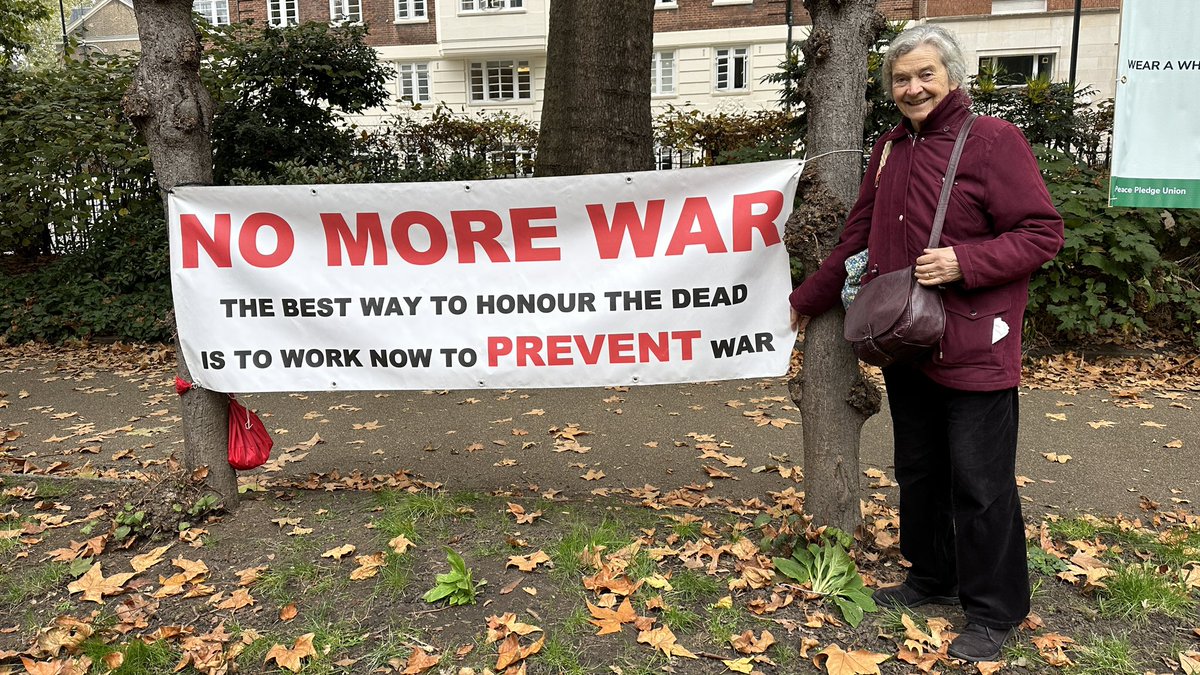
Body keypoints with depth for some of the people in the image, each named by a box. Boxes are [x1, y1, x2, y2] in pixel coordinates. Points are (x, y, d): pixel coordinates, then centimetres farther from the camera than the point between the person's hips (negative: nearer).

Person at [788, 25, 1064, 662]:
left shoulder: (993, 139, -8)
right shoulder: (890, 149, 11)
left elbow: (1042, 233, -10)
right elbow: (858, 239, 18)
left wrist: (963, 262, -22)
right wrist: (808, 298, 22)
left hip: (973, 349, -6)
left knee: (980, 483, 1)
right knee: (918, 469, 18)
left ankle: (994, 612, 19)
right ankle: (932, 577, 37)